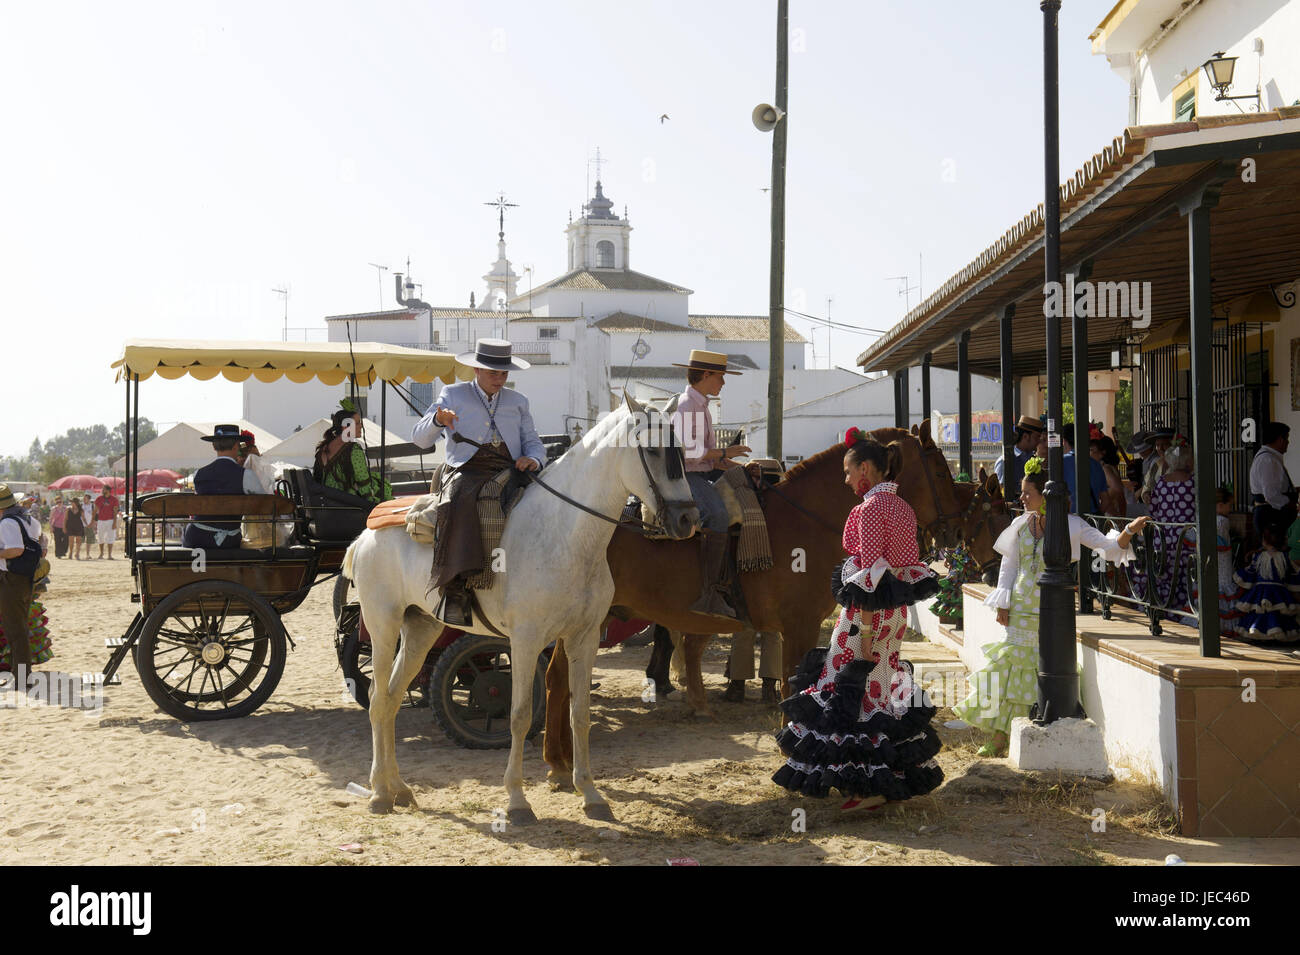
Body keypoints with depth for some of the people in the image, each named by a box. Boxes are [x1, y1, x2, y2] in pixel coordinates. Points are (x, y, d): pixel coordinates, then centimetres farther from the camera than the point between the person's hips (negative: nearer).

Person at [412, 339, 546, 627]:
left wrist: (533, 459, -6)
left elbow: (534, 443, 20)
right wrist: (438, 421, -14)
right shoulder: (453, 395, 16)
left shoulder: (518, 402, 24)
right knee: (458, 504, -38)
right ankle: (455, 588, -42)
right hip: (467, 473, -3)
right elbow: (420, 438, 10)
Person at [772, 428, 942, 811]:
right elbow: (908, 567, 15)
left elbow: (871, 572, -20)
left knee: (855, 689, -1)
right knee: (883, 685, 16)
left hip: (869, 611, -9)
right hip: (897, 611, 9)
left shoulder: (871, 507, -16)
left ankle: (869, 786, 3)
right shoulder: (901, 506, 12)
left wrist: (865, 632, -19)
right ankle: (895, 775, 25)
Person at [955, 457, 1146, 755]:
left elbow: (1109, 547, 1)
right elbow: (1009, 565, 11)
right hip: (1022, 608, 3)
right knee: (1013, 663, 2)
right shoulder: (1021, 525, 7)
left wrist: (1128, 531, -18)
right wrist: (1003, 604, 5)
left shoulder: (1070, 525, -3)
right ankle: (999, 737, 9)